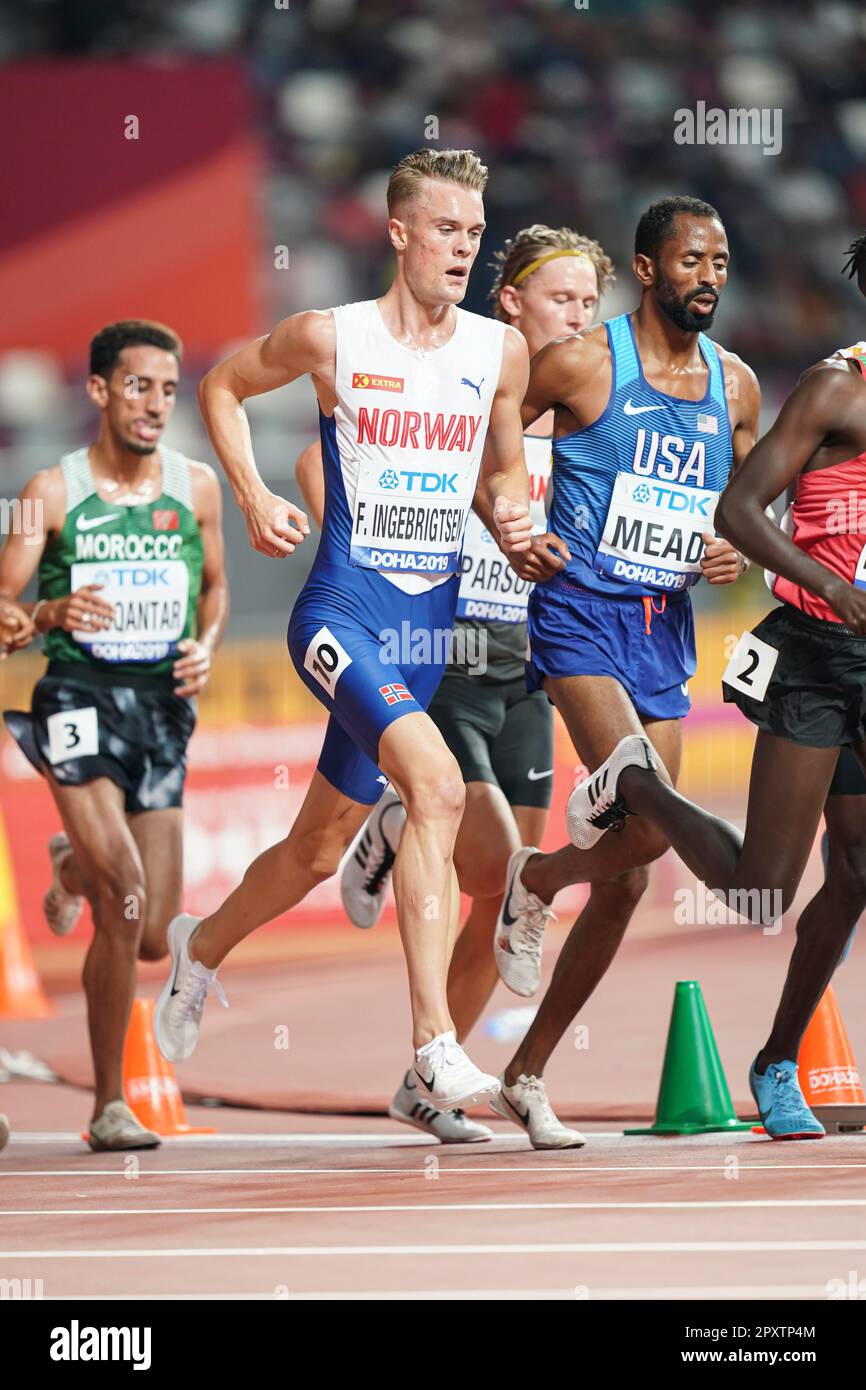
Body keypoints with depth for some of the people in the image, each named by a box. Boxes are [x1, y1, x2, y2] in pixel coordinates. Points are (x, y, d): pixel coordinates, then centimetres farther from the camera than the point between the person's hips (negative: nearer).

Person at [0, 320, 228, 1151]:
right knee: (123, 907, -22)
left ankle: (77, 866, 41)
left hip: (162, 706, 4)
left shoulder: (195, 486, 7)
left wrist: (207, 647, 1)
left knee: (152, 939, 6)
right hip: (79, 700, -4)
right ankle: (109, 1106, -5)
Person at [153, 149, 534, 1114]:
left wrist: (508, 508, -2)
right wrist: (254, 500, -1)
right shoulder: (332, 338, -6)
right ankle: (434, 1043, -31)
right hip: (343, 611, -5)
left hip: (428, 624, 5)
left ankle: (204, 945, 48)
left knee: (318, 849, 17)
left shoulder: (500, 353, 5)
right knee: (437, 782, -30)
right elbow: (221, 386, 11)